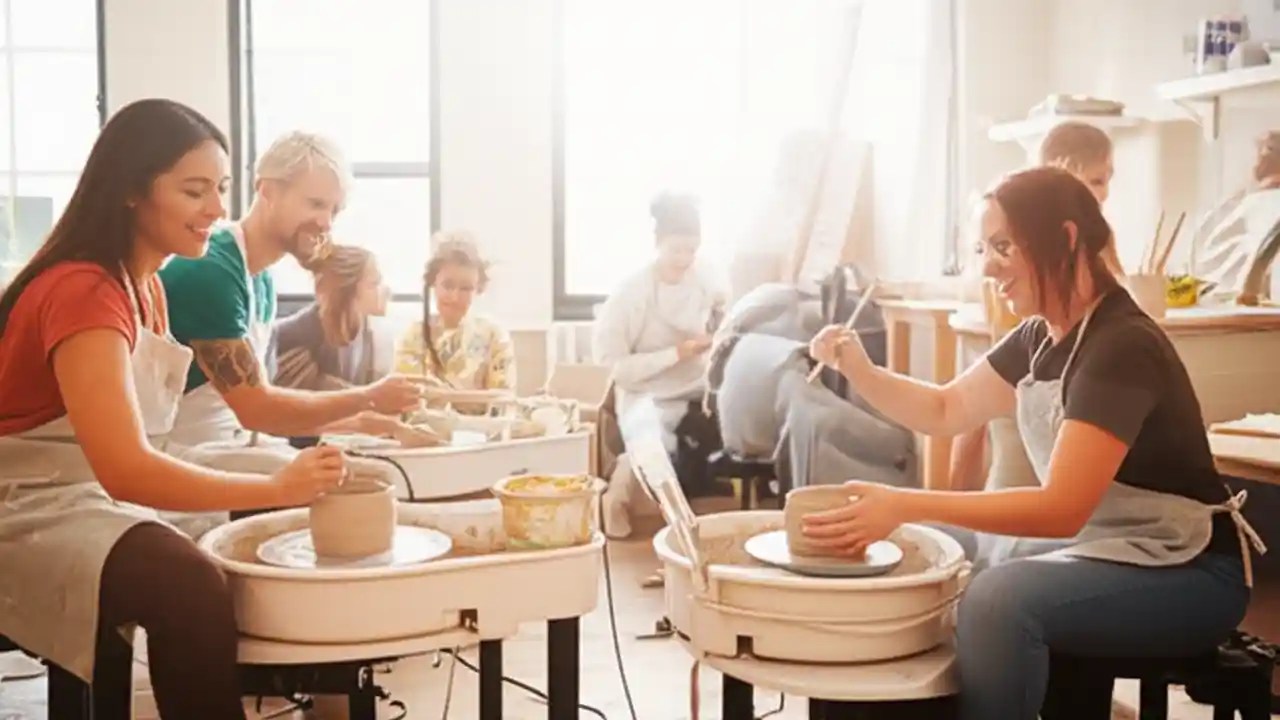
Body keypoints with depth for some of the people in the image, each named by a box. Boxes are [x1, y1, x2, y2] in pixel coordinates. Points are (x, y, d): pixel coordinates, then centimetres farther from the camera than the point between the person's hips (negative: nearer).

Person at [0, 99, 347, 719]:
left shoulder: (144, 287, 9)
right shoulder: (83, 293, -21)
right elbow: (125, 471, -30)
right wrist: (277, 488, -29)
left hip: (97, 502, 9)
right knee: (191, 591, -33)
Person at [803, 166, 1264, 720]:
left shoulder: (1122, 347, -23)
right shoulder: (1042, 336, 4)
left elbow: (1061, 509, -31)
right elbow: (945, 411, 14)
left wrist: (905, 505, -35)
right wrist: (859, 371, -5)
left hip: (1186, 571, -9)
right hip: (1096, 542, 9)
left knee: (998, 598, -32)